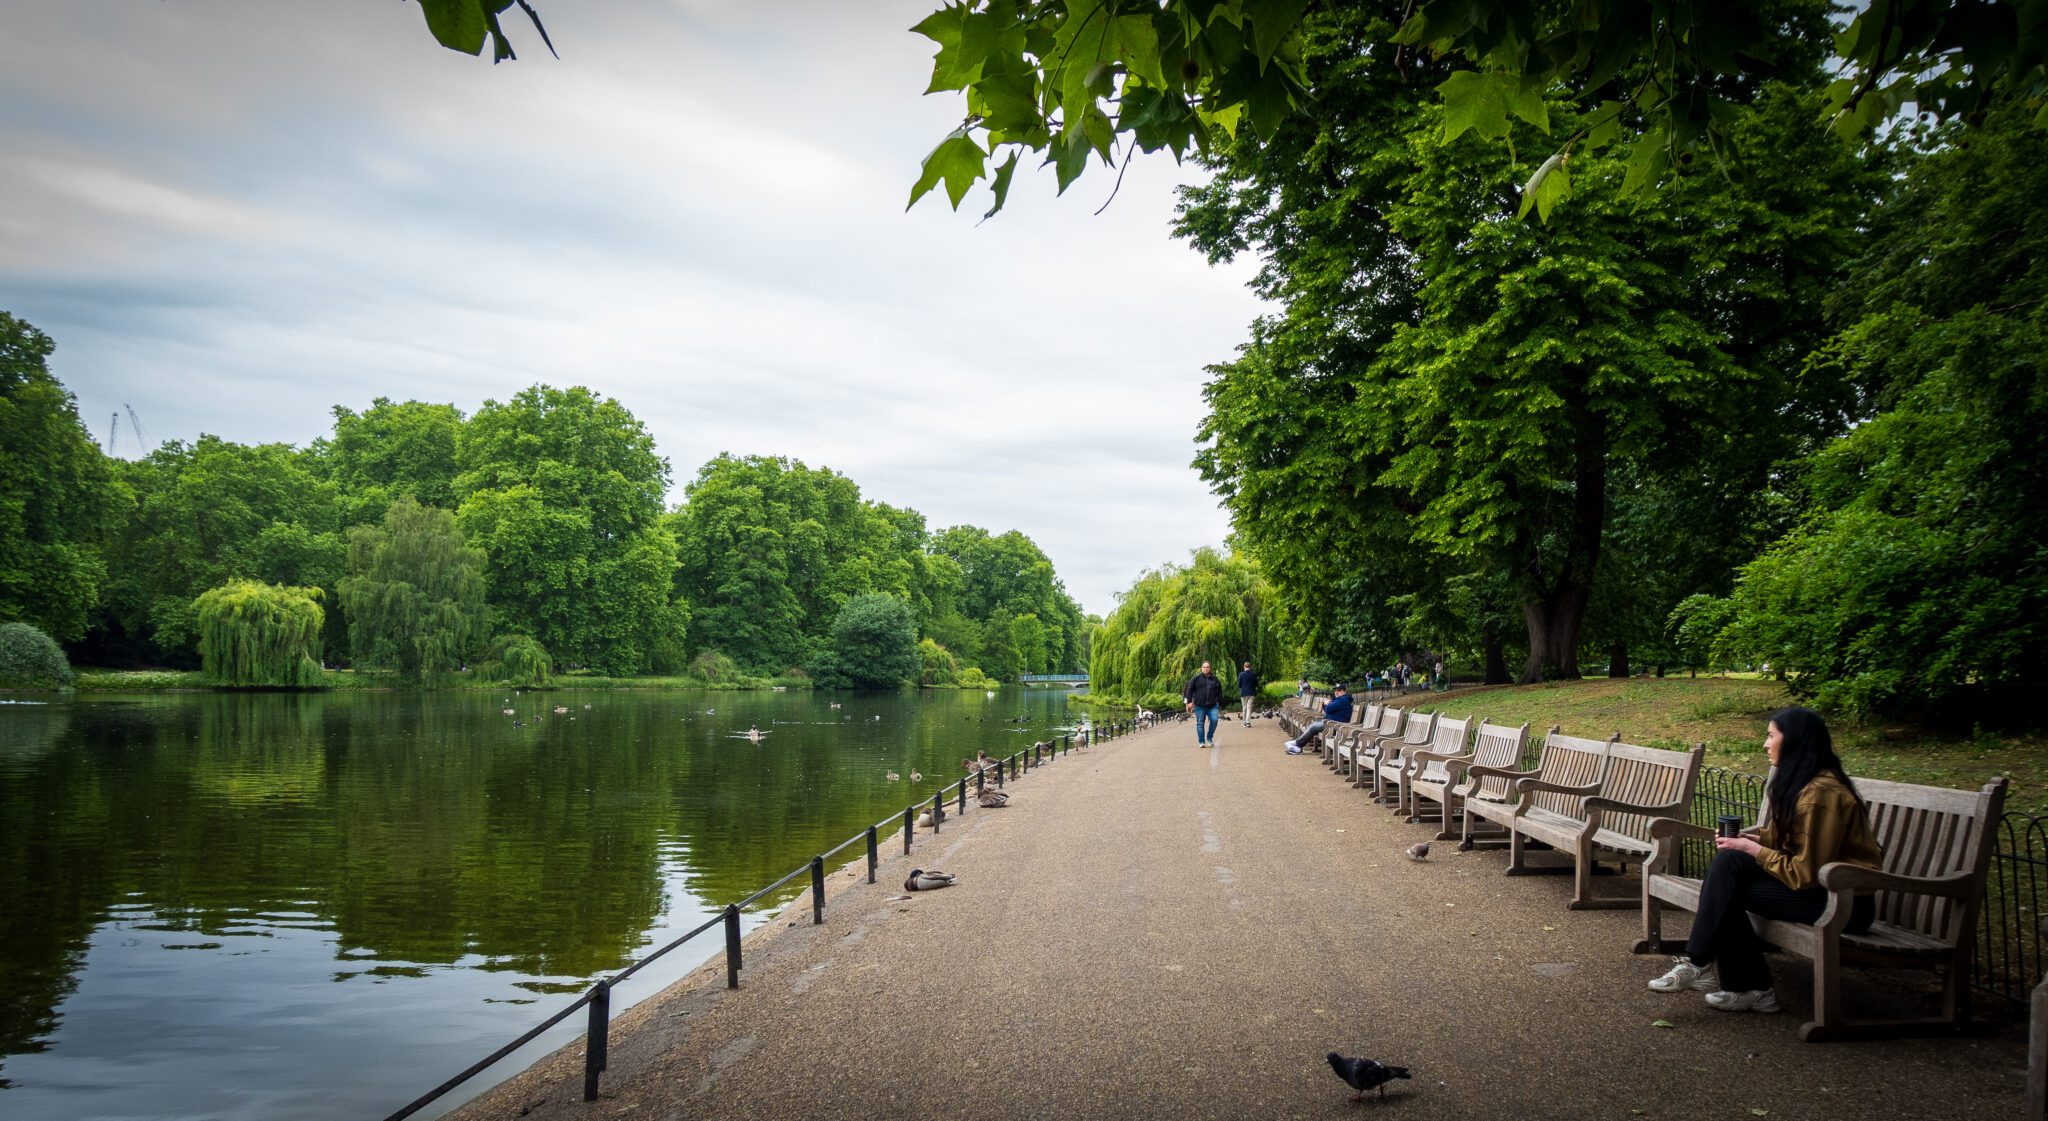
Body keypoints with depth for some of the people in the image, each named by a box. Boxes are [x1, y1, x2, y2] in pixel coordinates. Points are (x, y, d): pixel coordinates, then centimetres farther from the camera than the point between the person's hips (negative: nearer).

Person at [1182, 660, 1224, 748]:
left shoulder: (1215, 679, 12)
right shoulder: (1196, 678, 4)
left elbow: (1219, 693, 19)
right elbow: (1189, 690, 4)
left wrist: (1220, 704, 16)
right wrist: (1189, 702, -4)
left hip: (1212, 706, 1)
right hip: (1200, 706, -1)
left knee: (1214, 720, -15)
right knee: (1200, 724, 1)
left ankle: (1210, 738, 5)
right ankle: (1201, 742, 12)